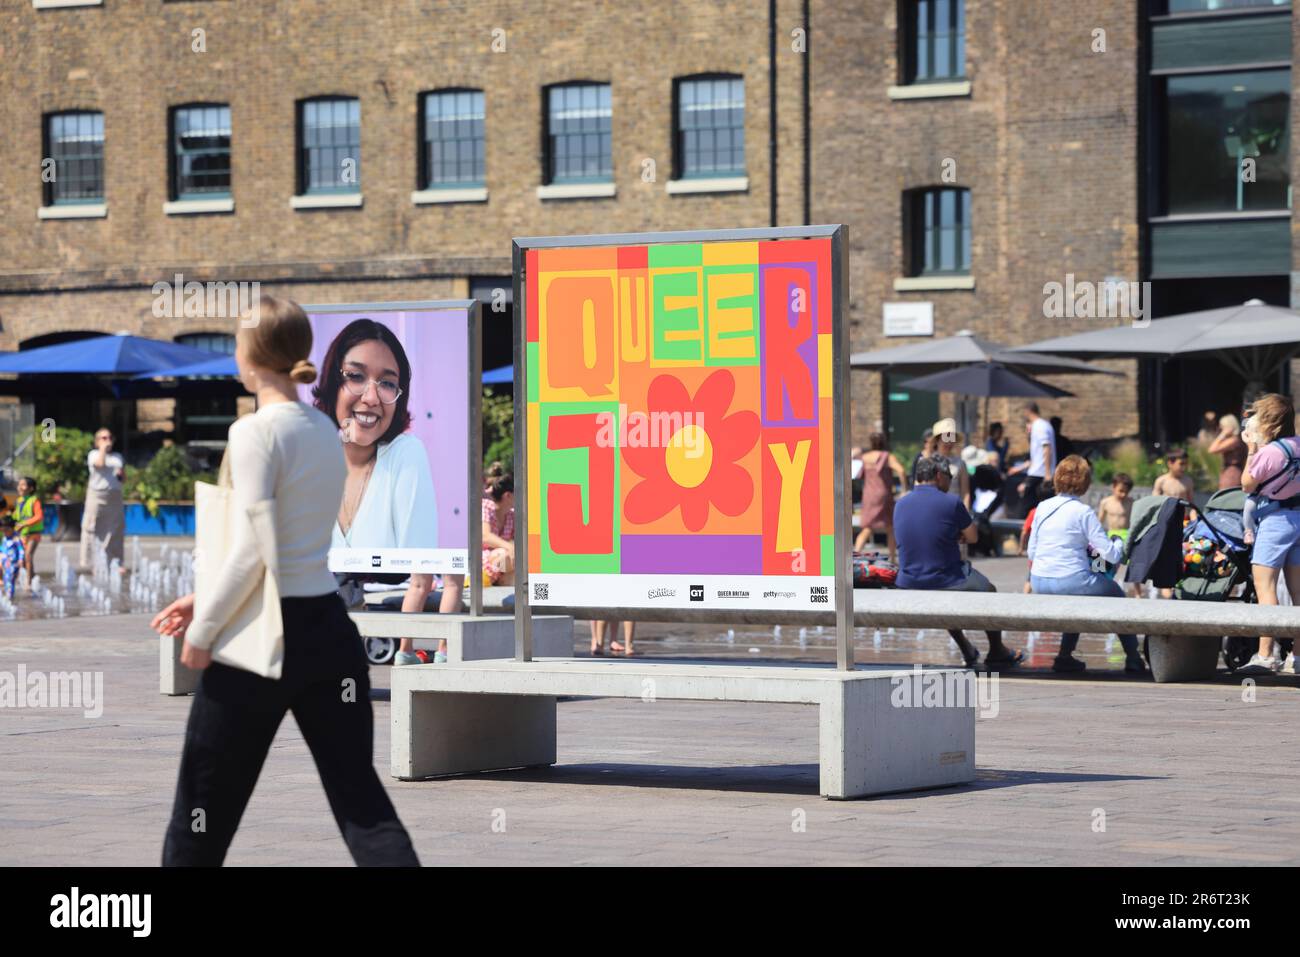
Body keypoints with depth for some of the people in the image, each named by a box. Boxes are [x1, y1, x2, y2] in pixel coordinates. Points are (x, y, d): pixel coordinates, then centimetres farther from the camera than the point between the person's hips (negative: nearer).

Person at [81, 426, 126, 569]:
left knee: (115, 530, 2)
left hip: (115, 496, 5)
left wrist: (121, 474, -1)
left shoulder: (118, 457, 19)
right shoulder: (94, 454, 4)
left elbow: (124, 476, 21)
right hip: (97, 494, -5)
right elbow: (100, 463, -18)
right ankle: (94, 561, -5)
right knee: (96, 529, -7)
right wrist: (103, 449, -6)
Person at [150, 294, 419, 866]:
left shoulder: (255, 432, -13)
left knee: (205, 803, 8)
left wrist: (202, 631, -10)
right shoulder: (326, 431, 11)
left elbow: (251, 551, -20)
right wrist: (206, 602, 20)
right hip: (328, 628, 7)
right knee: (359, 797, 3)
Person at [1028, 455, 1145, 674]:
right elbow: (1112, 555, -11)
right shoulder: (1083, 512, -10)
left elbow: (1031, 553, 12)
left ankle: (1065, 655, 32)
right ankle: (1133, 659, 23)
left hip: (1039, 583, 6)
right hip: (1071, 581, -6)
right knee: (1115, 593, 23)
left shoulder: (1043, 508, 5)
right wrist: (1118, 543, 13)